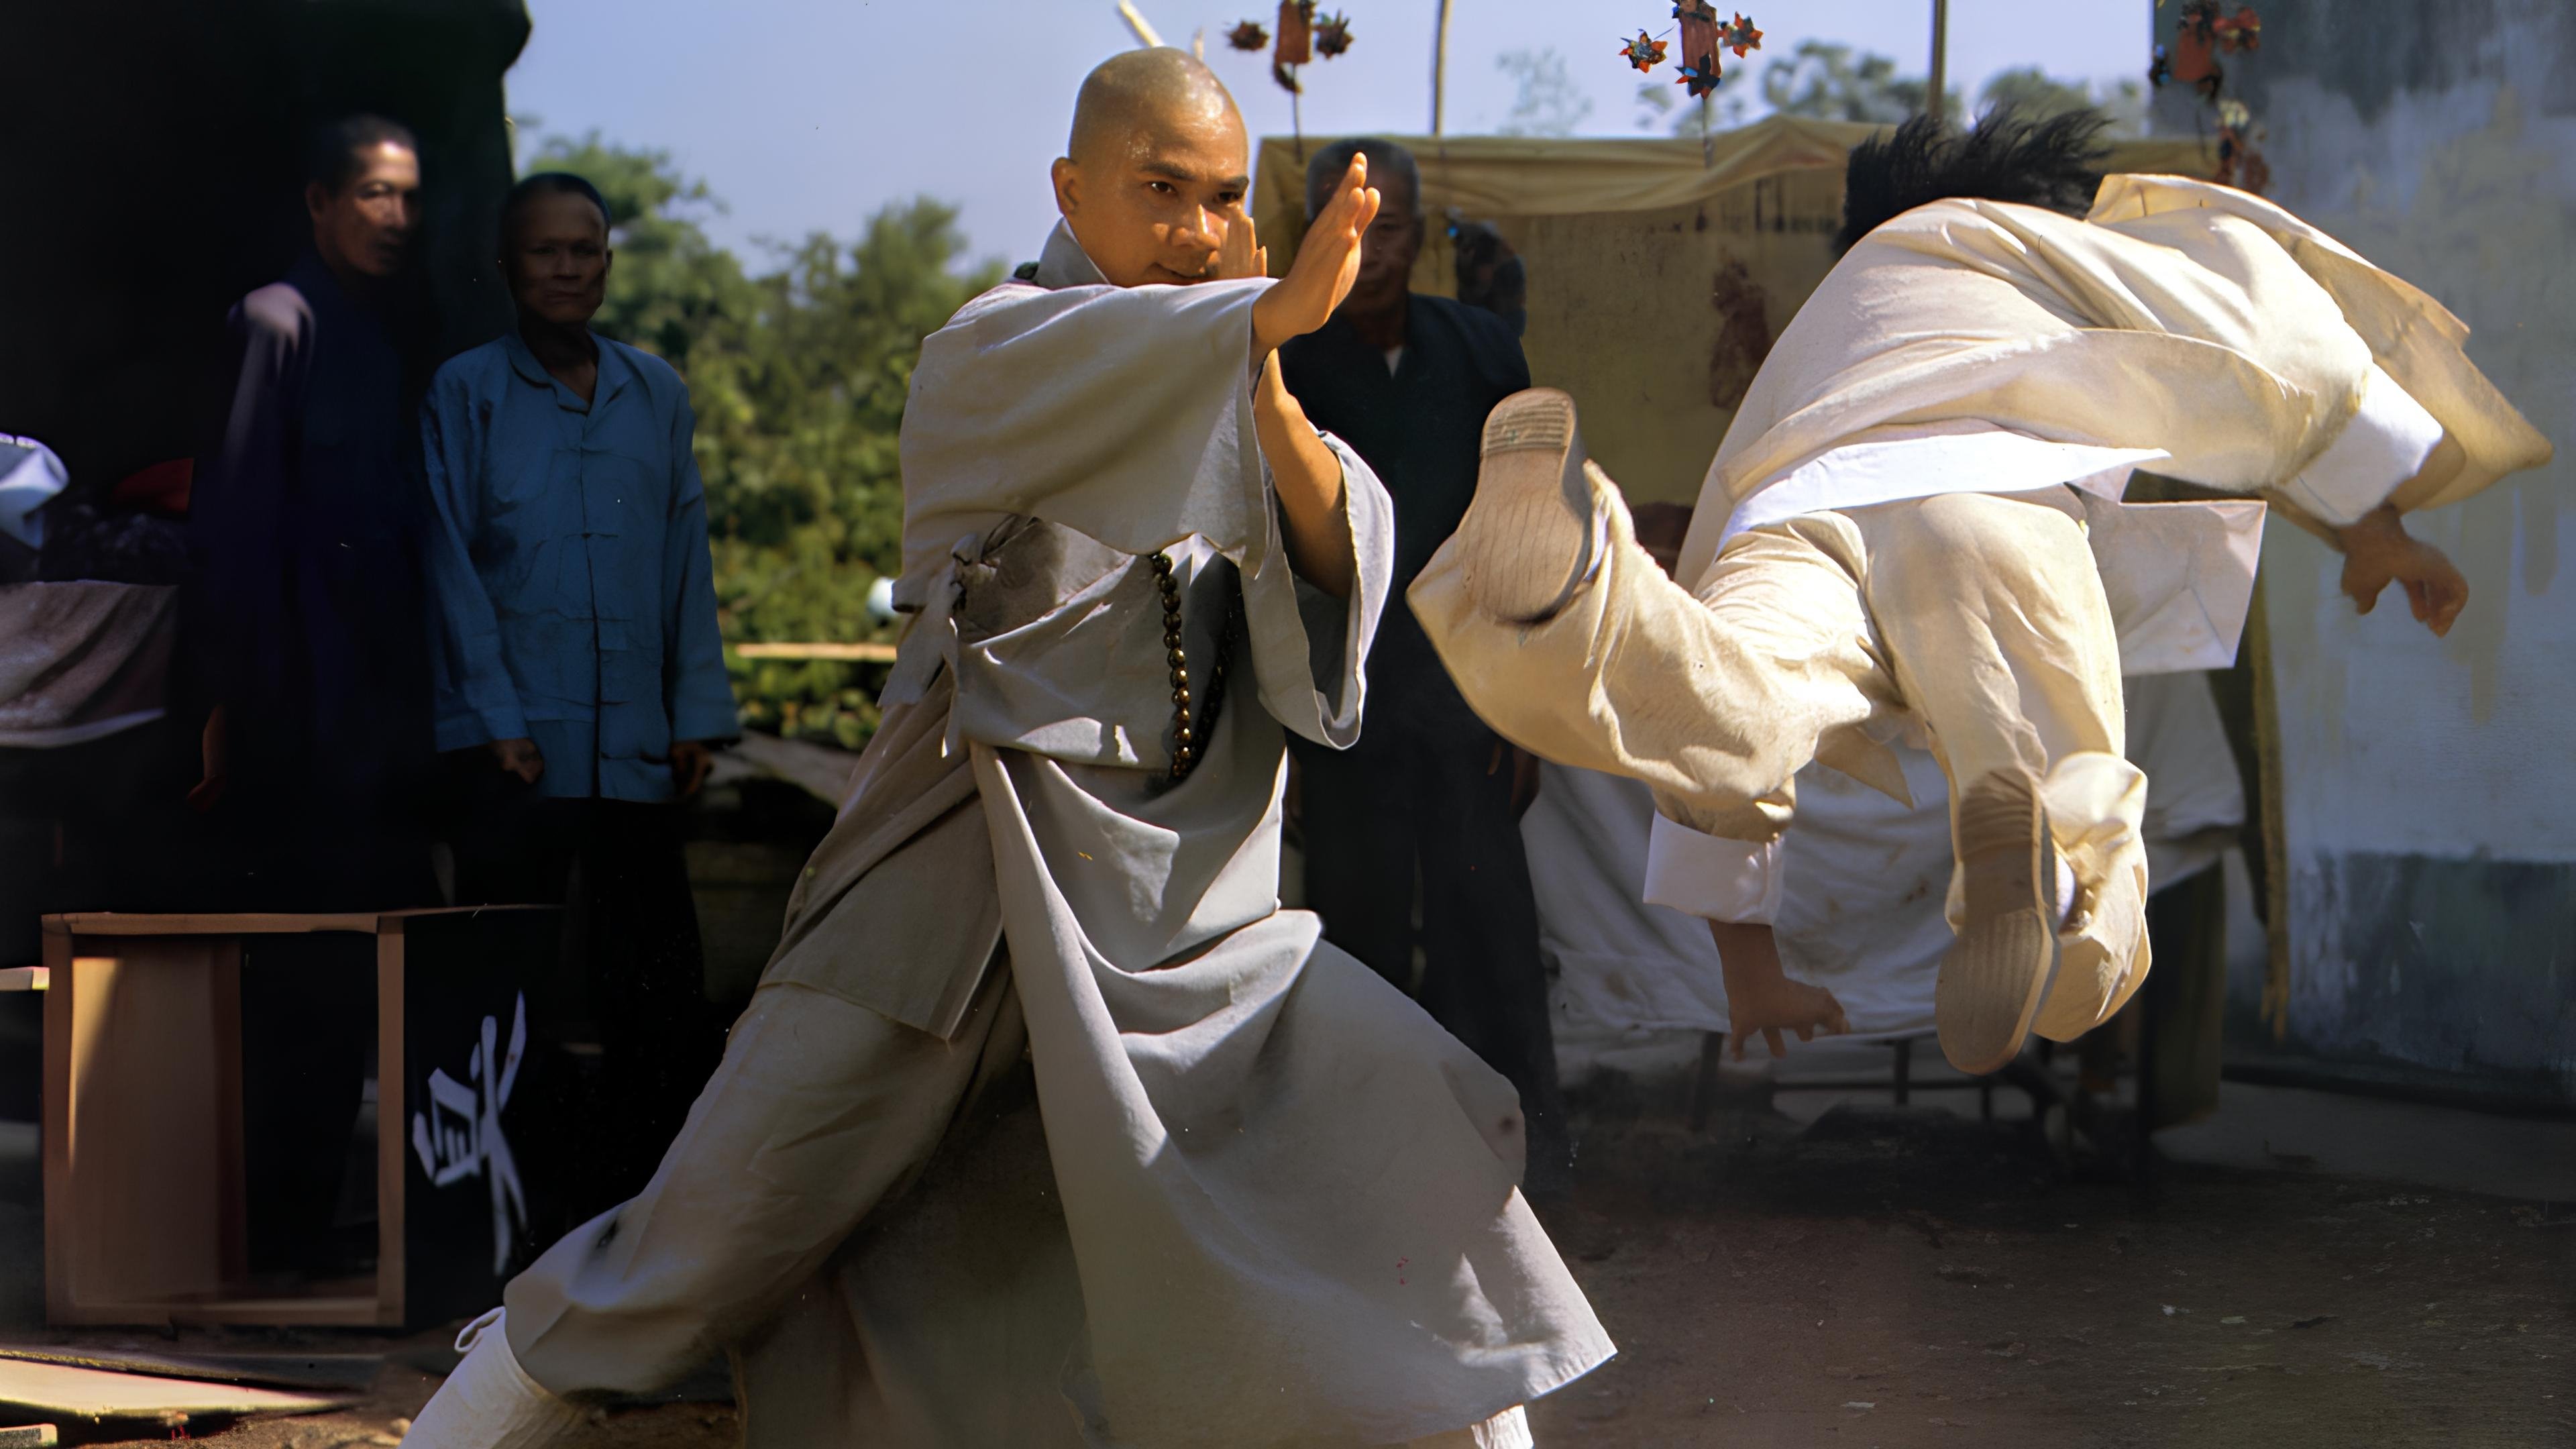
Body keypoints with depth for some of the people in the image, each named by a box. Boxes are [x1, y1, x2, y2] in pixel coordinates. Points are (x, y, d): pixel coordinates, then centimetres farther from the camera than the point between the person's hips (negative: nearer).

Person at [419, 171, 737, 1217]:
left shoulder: (657, 394, 13)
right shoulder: (466, 394, 3)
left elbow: (687, 559, 14)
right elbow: (453, 566, 0)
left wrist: (697, 712, 7)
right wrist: (495, 718, -8)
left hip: (634, 744, 3)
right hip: (516, 743, -3)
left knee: (661, 994, 1)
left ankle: (632, 1201, 9)